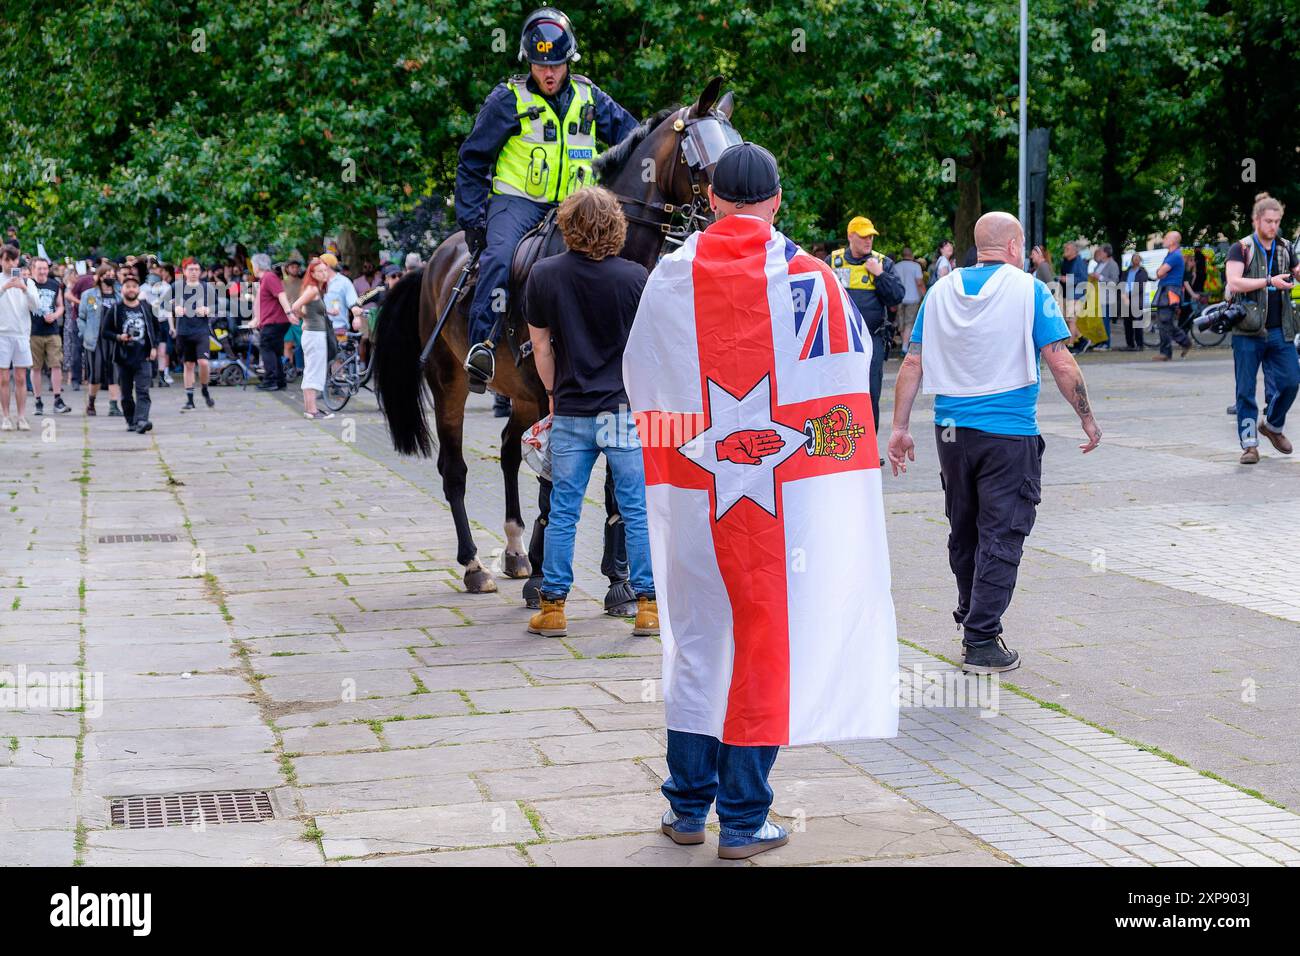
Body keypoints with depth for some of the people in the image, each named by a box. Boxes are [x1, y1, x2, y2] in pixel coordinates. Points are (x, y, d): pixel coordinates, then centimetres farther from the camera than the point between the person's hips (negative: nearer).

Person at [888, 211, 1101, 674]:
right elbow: (1061, 362, -11)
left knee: (964, 532, 17)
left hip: (951, 430, 5)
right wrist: (1087, 418, -1)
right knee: (1001, 536, 0)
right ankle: (982, 642, -2)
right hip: (1009, 434, -5)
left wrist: (899, 427, 7)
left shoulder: (941, 292, 5)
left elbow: (913, 364, 3)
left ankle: (971, 622, 30)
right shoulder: (1028, 290, -7)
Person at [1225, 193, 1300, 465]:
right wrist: (1270, 281, -22)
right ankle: (1249, 444, 5)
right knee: (1246, 389, -1)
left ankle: (1272, 426, 25)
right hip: (1248, 331, -4)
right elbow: (1234, 283, -16)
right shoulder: (1241, 248, -2)